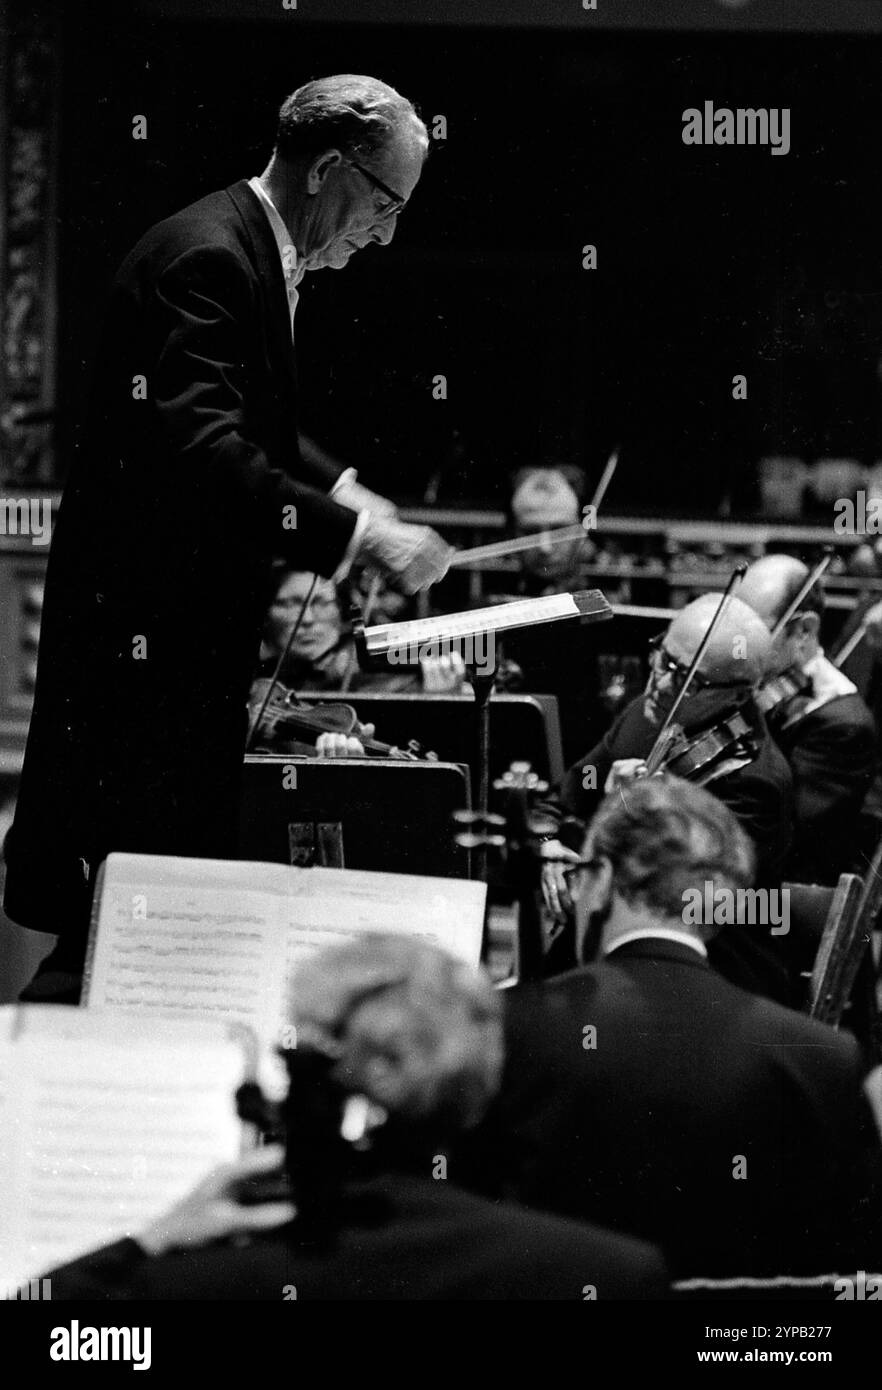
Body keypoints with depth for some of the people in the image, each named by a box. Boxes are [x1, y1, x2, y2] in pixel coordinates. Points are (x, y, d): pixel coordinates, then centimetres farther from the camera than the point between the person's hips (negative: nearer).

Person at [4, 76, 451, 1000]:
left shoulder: (256, 252, 13)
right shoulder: (206, 260, -19)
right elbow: (199, 456, -30)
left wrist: (350, 499, 11)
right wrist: (358, 537, -27)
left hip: (197, 629, 11)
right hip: (145, 635, -11)